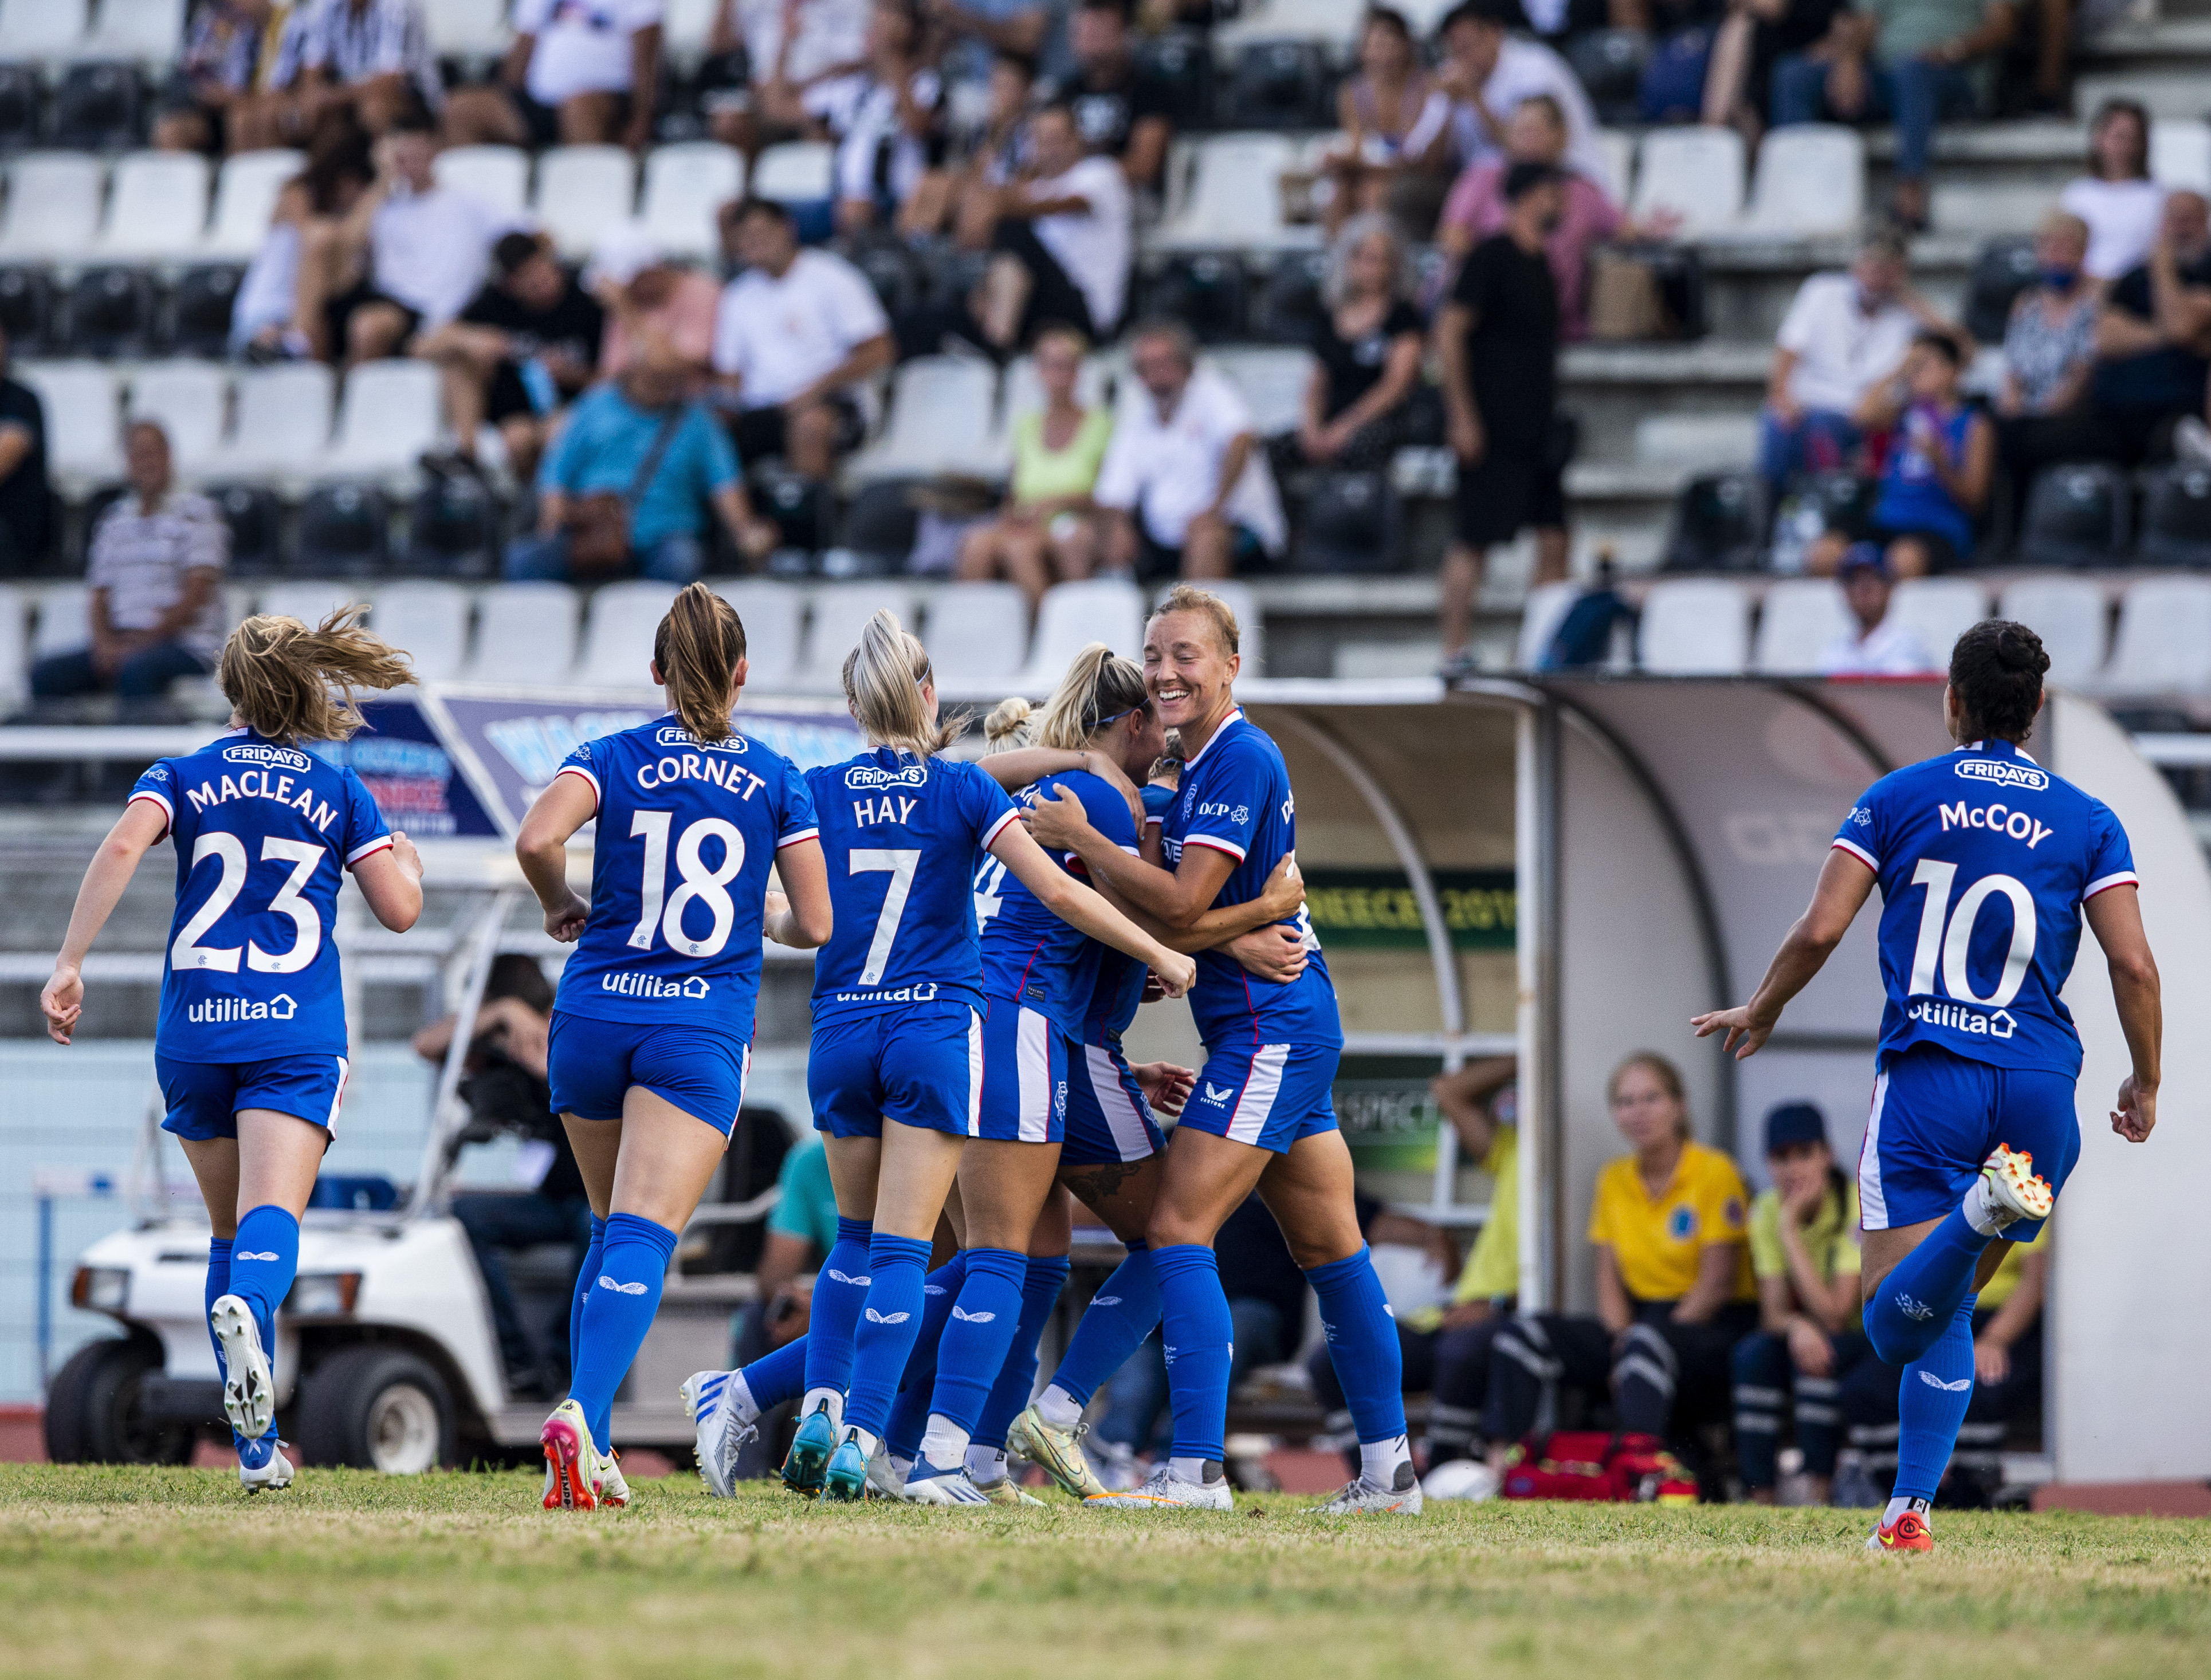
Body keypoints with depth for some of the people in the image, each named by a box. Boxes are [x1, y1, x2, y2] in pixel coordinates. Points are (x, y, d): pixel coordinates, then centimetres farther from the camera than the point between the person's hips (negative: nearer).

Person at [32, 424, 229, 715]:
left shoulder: (197, 514, 1)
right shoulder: (113, 520, 18)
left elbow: (195, 596, -8)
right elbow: (100, 598, 15)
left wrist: (145, 640, -16)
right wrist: (105, 643, -6)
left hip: (187, 644, -5)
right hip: (122, 643, 6)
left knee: (137, 669, -39)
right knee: (47, 675, -18)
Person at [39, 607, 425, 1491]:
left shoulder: (183, 776, 8)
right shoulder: (339, 792, 8)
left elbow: (121, 846, -11)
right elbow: (401, 908, 4)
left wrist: (69, 964, -15)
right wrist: (407, 859, 28)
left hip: (194, 1032, 2)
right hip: (297, 1032, -2)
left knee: (230, 1233, 16)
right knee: (271, 1222, -16)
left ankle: (258, 1450, 15)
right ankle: (247, 1308, -53)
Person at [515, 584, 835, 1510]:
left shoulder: (611, 758, 3)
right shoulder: (776, 780, 4)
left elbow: (536, 839, -16)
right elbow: (814, 925, 5)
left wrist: (563, 907, 4)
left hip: (594, 1017, 2)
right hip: (704, 1027, -2)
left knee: (613, 1232, 19)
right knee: (643, 1240, -12)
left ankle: (590, 1444, 16)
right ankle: (581, 1417, -34)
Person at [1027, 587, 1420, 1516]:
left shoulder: (1242, 760, -14)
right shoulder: (1208, 767, 17)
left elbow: (1184, 902, -20)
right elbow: (1188, 896, 19)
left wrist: (1081, 840, -13)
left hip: (1269, 1029, -11)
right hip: (1289, 1030, 11)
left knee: (1178, 1230, -14)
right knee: (1327, 1246, 12)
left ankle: (1196, 1468, -19)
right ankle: (1389, 1468, 16)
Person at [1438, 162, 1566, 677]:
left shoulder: (1539, 263, 15)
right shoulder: (1490, 257, -10)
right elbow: (1450, 334, -14)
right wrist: (1463, 416, -18)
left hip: (1536, 432, 9)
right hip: (1492, 431, -9)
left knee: (1554, 536, 5)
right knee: (1474, 540, -6)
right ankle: (1455, 651, -3)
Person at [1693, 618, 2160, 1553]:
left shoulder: (1898, 799, 5)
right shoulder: (2088, 822, 6)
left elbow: (1821, 929, -2)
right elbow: (2134, 964, -2)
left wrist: (1760, 1015, 16)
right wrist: (2146, 1086, 13)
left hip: (1923, 1076, -2)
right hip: (2040, 1086, 2)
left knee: (1897, 1322, -9)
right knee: (1949, 1307, 16)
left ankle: (1985, 1208, -38)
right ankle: (1911, 1507, 6)